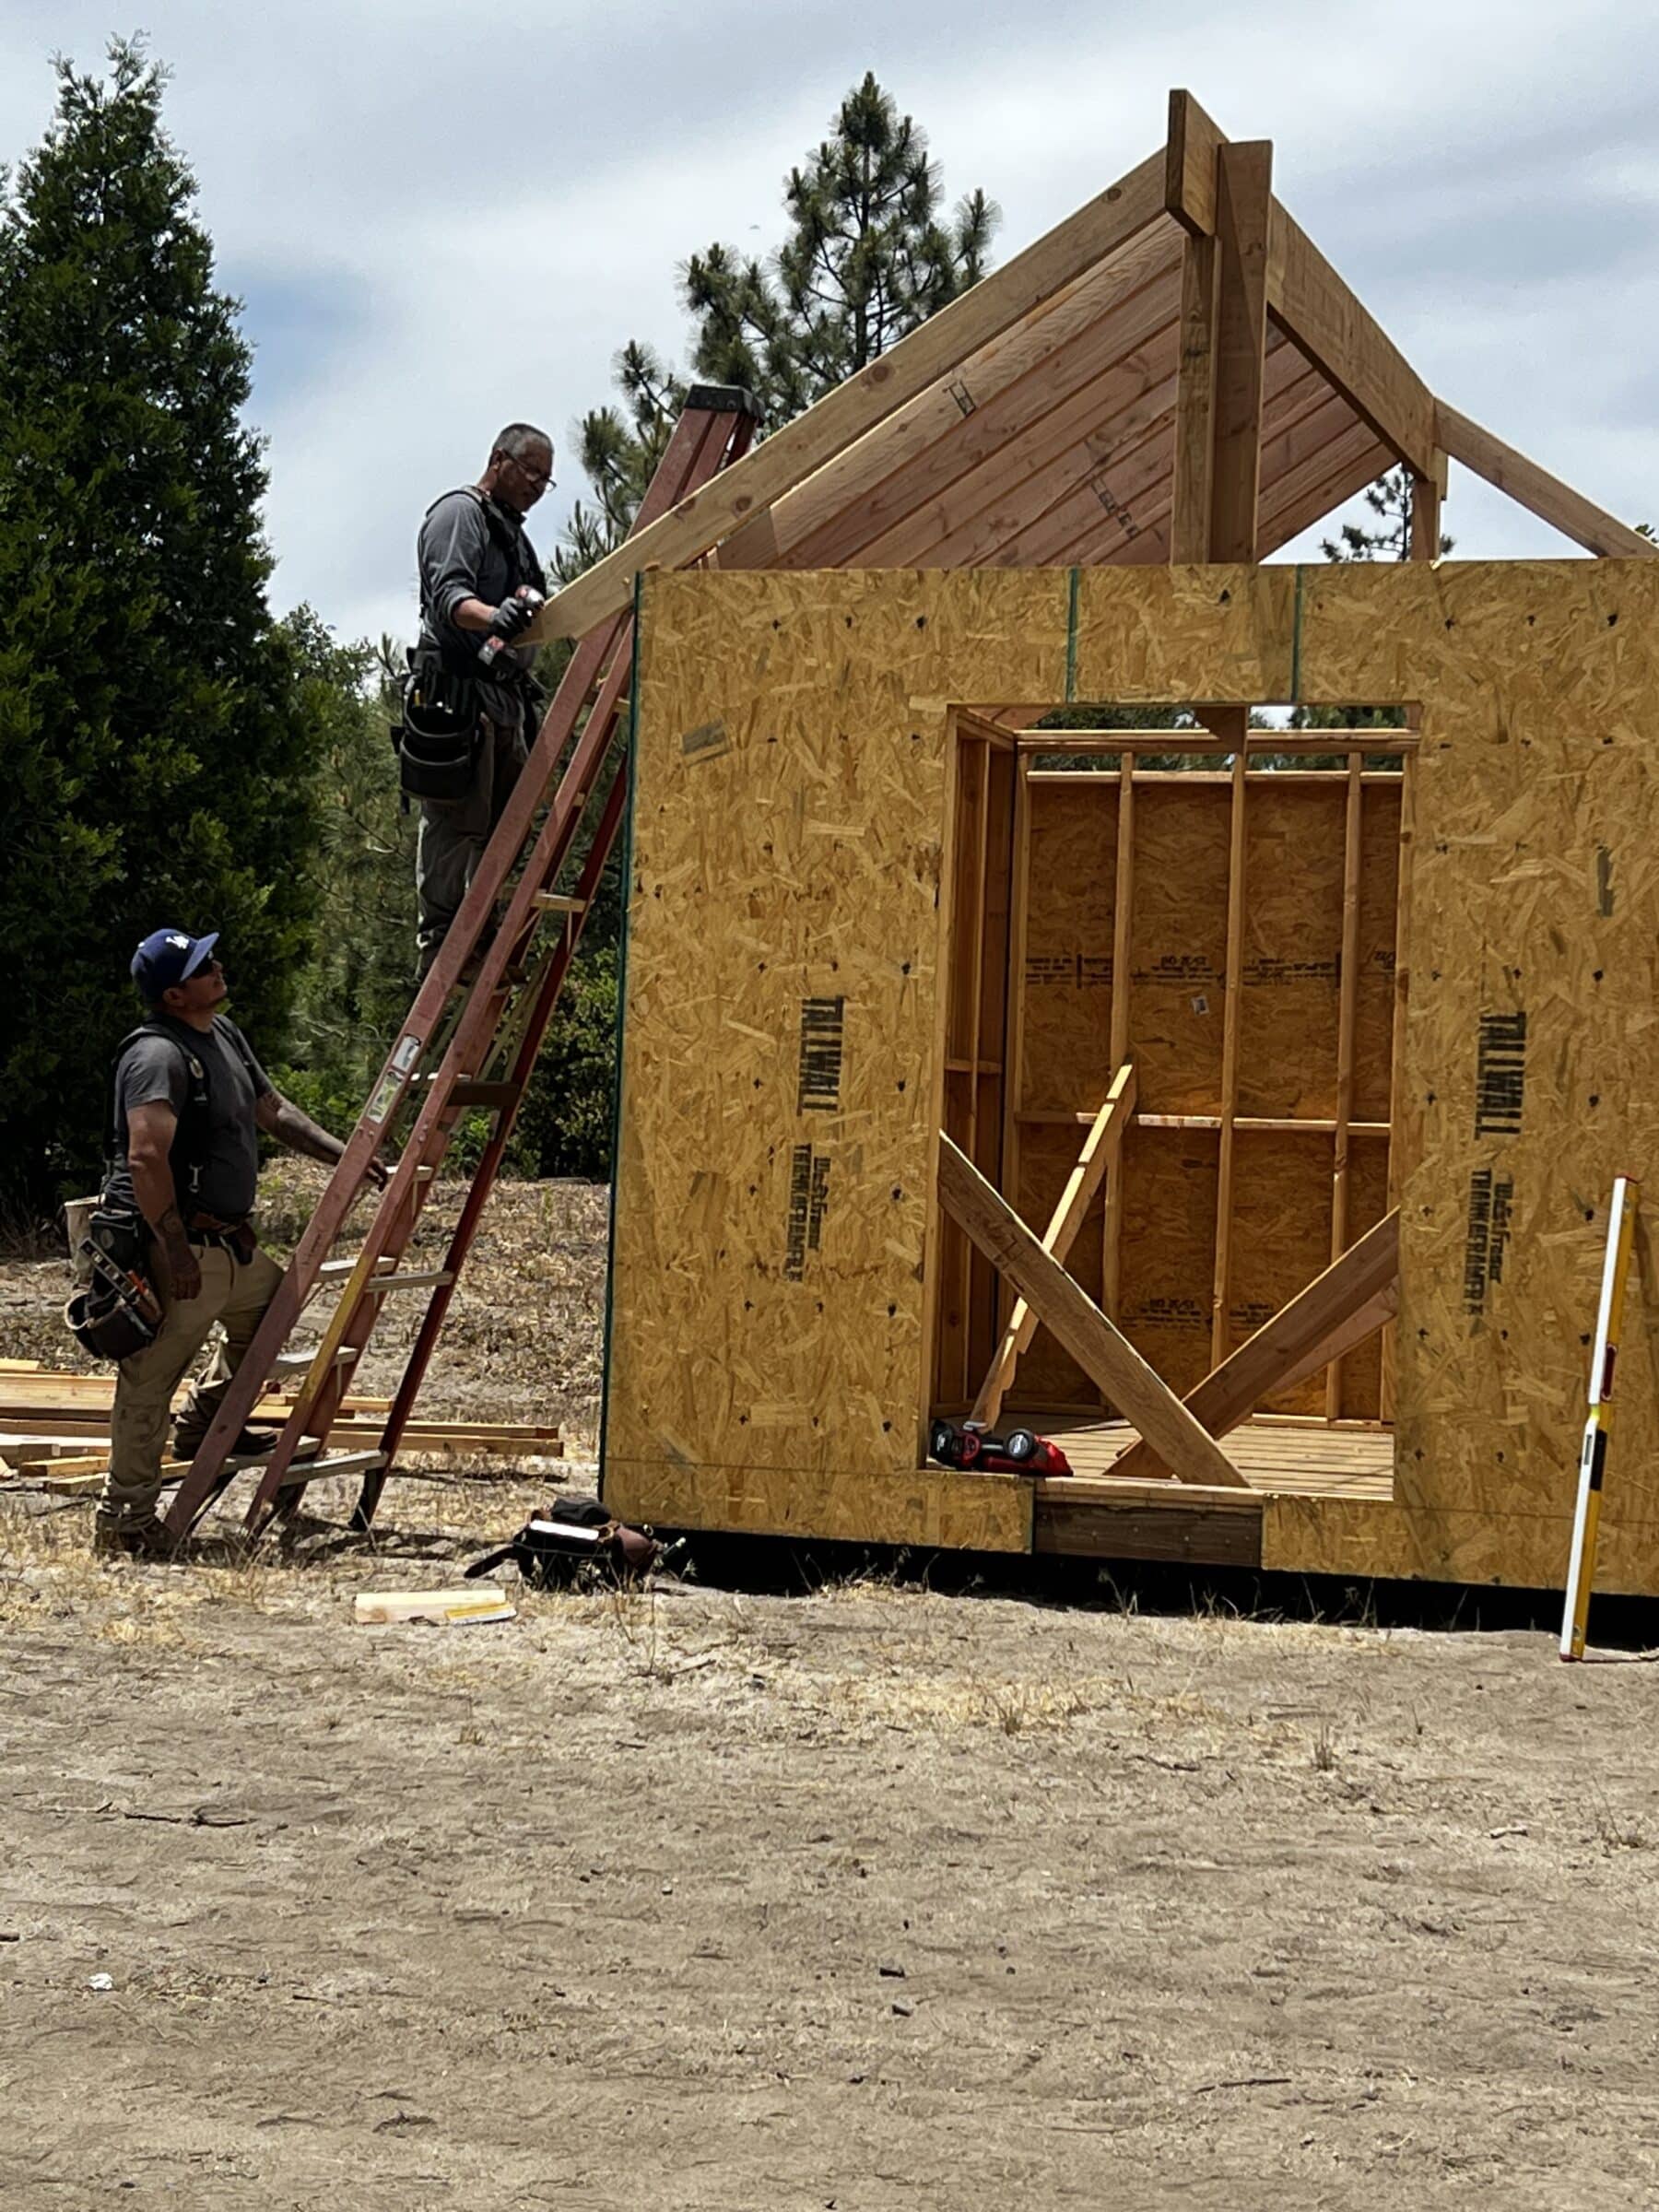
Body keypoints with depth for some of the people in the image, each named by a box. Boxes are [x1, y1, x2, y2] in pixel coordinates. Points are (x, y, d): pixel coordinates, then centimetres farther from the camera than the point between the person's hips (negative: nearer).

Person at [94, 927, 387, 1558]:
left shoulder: (224, 1034, 12)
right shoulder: (158, 1055, -20)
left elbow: (272, 1111, 24)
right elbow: (146, 1158, -29)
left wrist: (345, 1156, 18)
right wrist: (175, 1250, -31)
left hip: (228, 1241, 10)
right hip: (177, 1248, -10)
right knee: (149, 1381, -5)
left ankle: (204, 1423, 33)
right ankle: (124, 1519, 1)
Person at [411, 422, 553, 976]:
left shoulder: (512, 531, 27)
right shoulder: (460, 513, -4)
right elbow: (448, 596, -19)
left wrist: (526, 691, 28)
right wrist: (492, 618, -39)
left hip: (503, 696, 10)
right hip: (461, 688, -10)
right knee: (456, 822, -12)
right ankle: (437, 941, -11)